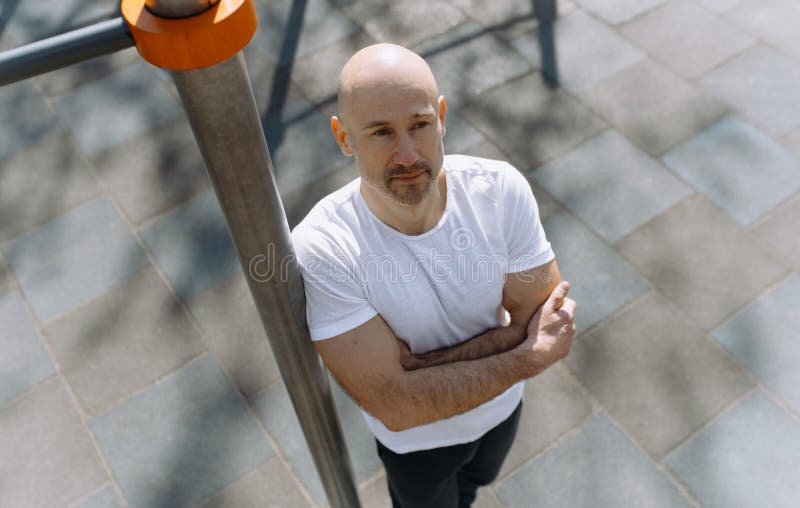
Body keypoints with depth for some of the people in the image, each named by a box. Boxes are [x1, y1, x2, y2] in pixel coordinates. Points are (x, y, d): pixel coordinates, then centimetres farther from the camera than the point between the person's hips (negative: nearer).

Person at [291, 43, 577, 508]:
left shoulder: (501, 189, -28)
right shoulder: (320, 250, -37)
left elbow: (549, 323, -23)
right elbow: (396, 406, -36)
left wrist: (421, 366, -32)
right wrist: (531, 357, -32)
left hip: (503, 403, 4)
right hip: (415, 437, -3)